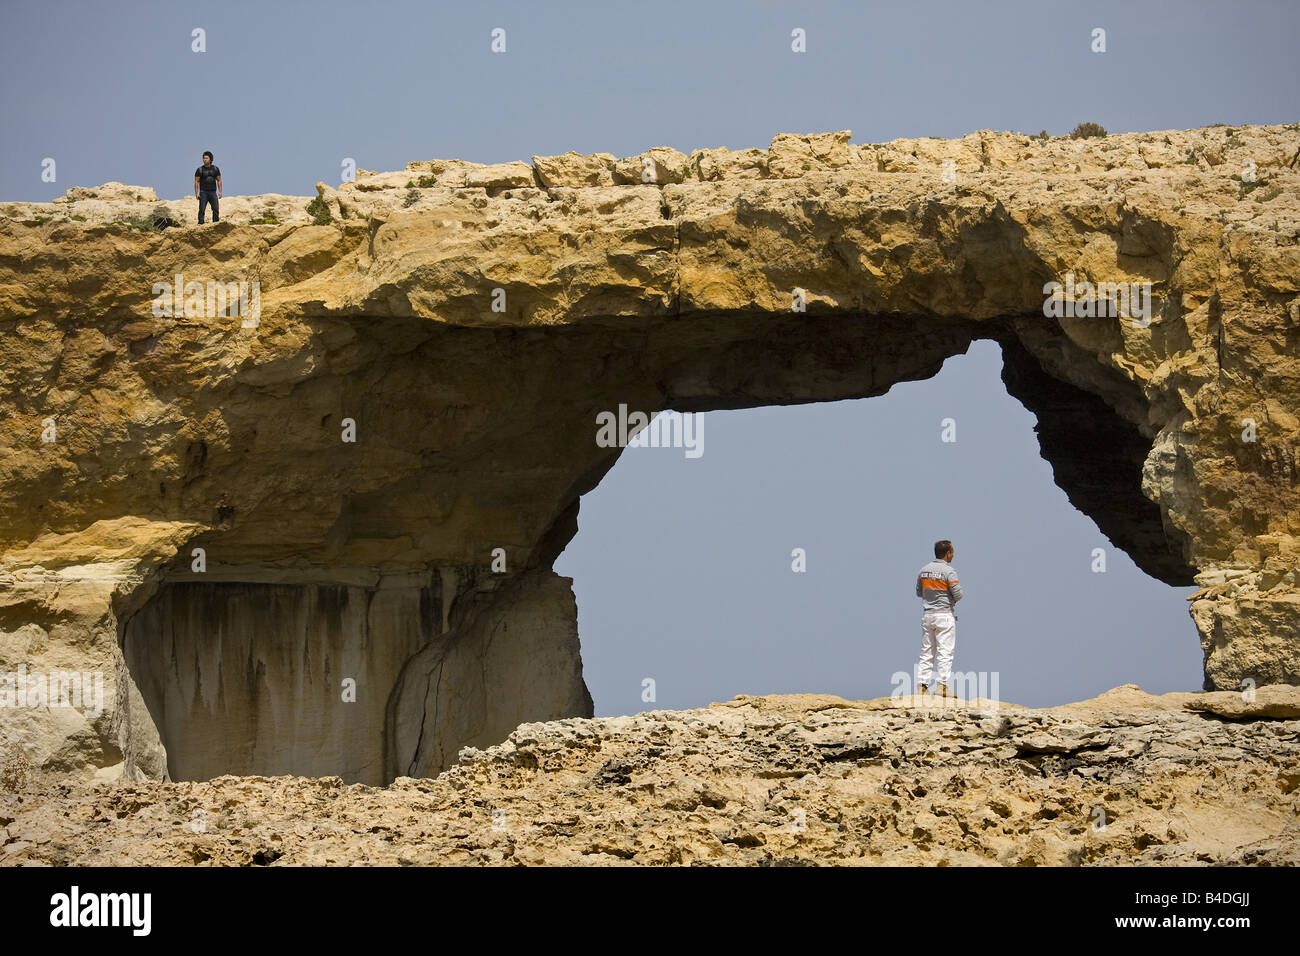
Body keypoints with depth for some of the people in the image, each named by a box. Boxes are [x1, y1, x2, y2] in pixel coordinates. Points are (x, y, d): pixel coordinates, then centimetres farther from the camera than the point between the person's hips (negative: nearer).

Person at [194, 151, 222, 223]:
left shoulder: (215, 169, 8)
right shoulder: (200, 170, 1)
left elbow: (219, 181, 11)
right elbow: (196, 182, 0)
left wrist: (220, 192, 2)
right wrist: (196, 193, -8)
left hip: (213, 192, 2)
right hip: (203, 192, -2)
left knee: (216, 209, -6)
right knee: (202, 209, -8)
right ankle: (200, 224, -7)